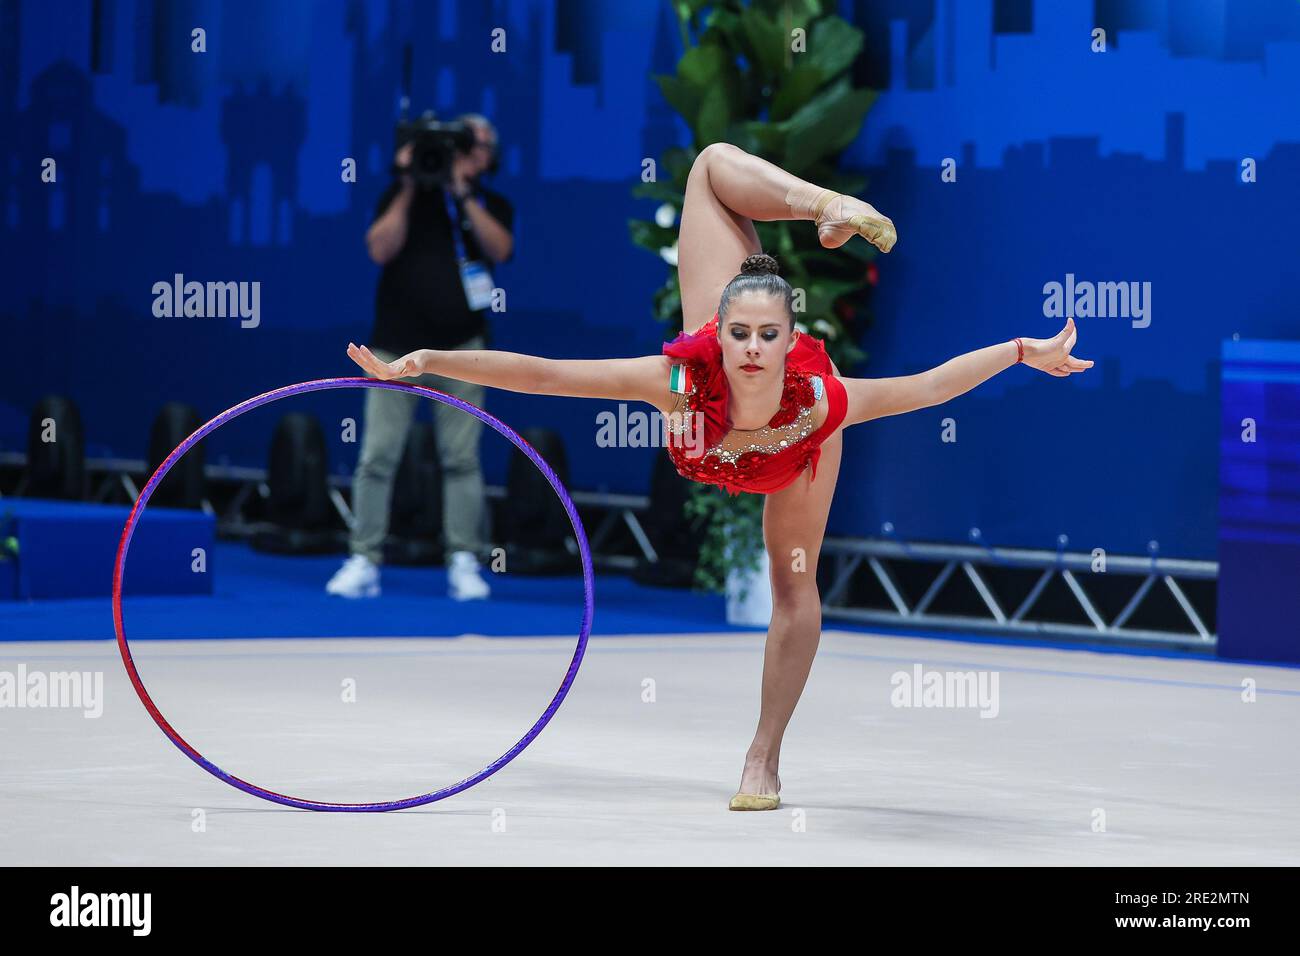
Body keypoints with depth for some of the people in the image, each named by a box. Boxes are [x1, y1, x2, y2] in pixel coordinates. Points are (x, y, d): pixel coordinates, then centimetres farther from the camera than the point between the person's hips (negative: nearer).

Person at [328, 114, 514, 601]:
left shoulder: (492, 205, 11)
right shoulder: (402, 195, 7)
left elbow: (499, 248, -9)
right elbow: (381, 249, -6)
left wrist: (463, 194, -13)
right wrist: (407, 188, -10)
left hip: (460, 348, 0)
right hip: (398, 344, 0)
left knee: (462, 458, -5)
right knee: (378, 456, -4)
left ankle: (464, 562, -3)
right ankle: (363, 561, -2)